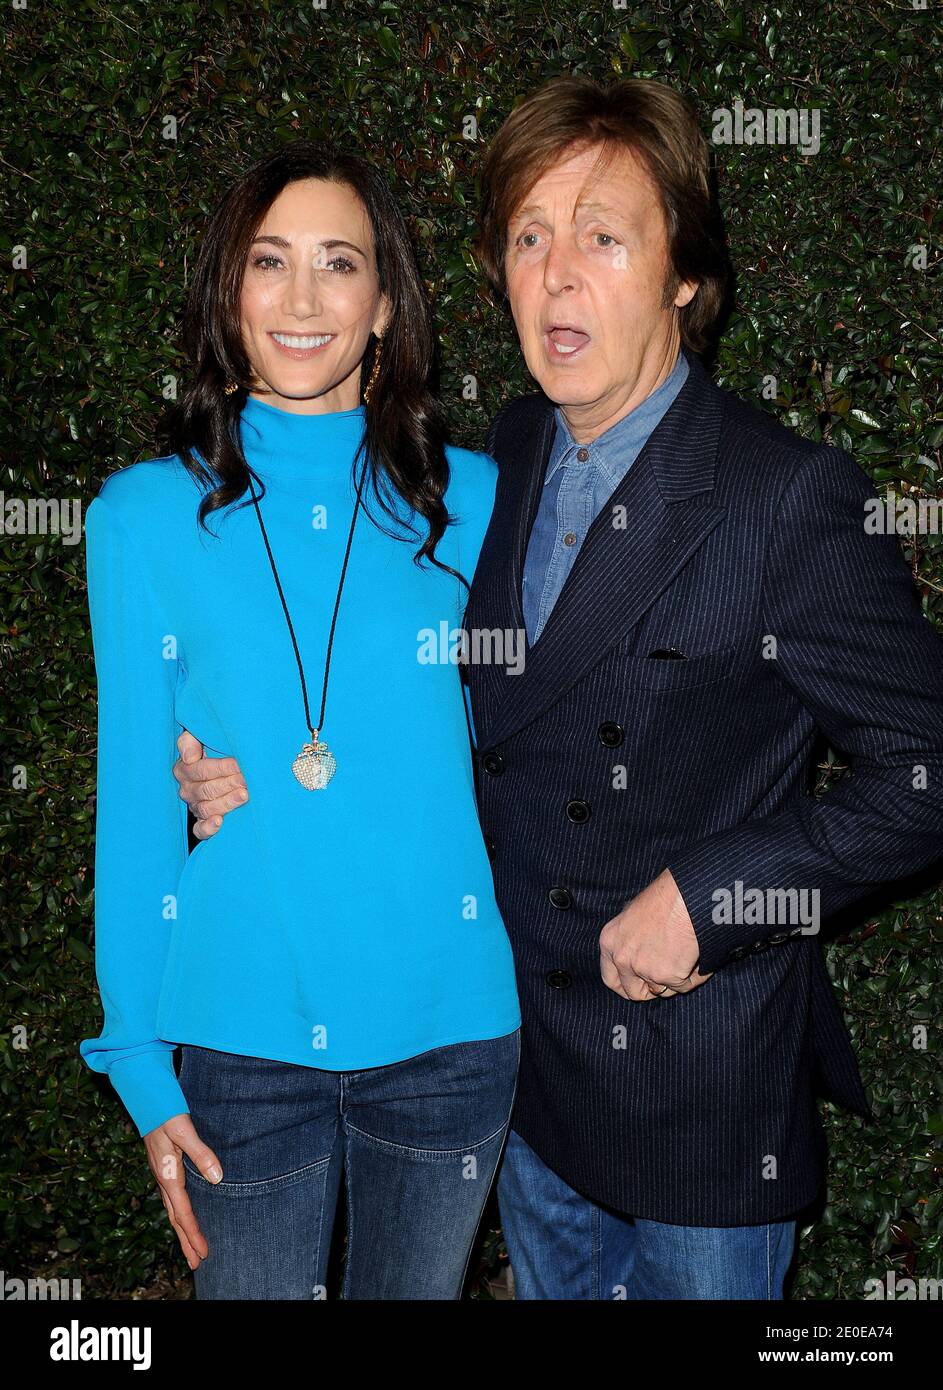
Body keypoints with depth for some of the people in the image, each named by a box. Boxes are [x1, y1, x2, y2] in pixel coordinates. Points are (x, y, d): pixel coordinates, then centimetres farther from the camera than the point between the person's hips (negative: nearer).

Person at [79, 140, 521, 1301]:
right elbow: (134, 800, -1)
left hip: (446, 1028, 1)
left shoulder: (470, 501, -1)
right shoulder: (144, 515, -2)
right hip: (241, 1035, -1)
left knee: (418, 1288, 19)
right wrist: (139, 1065, -1)